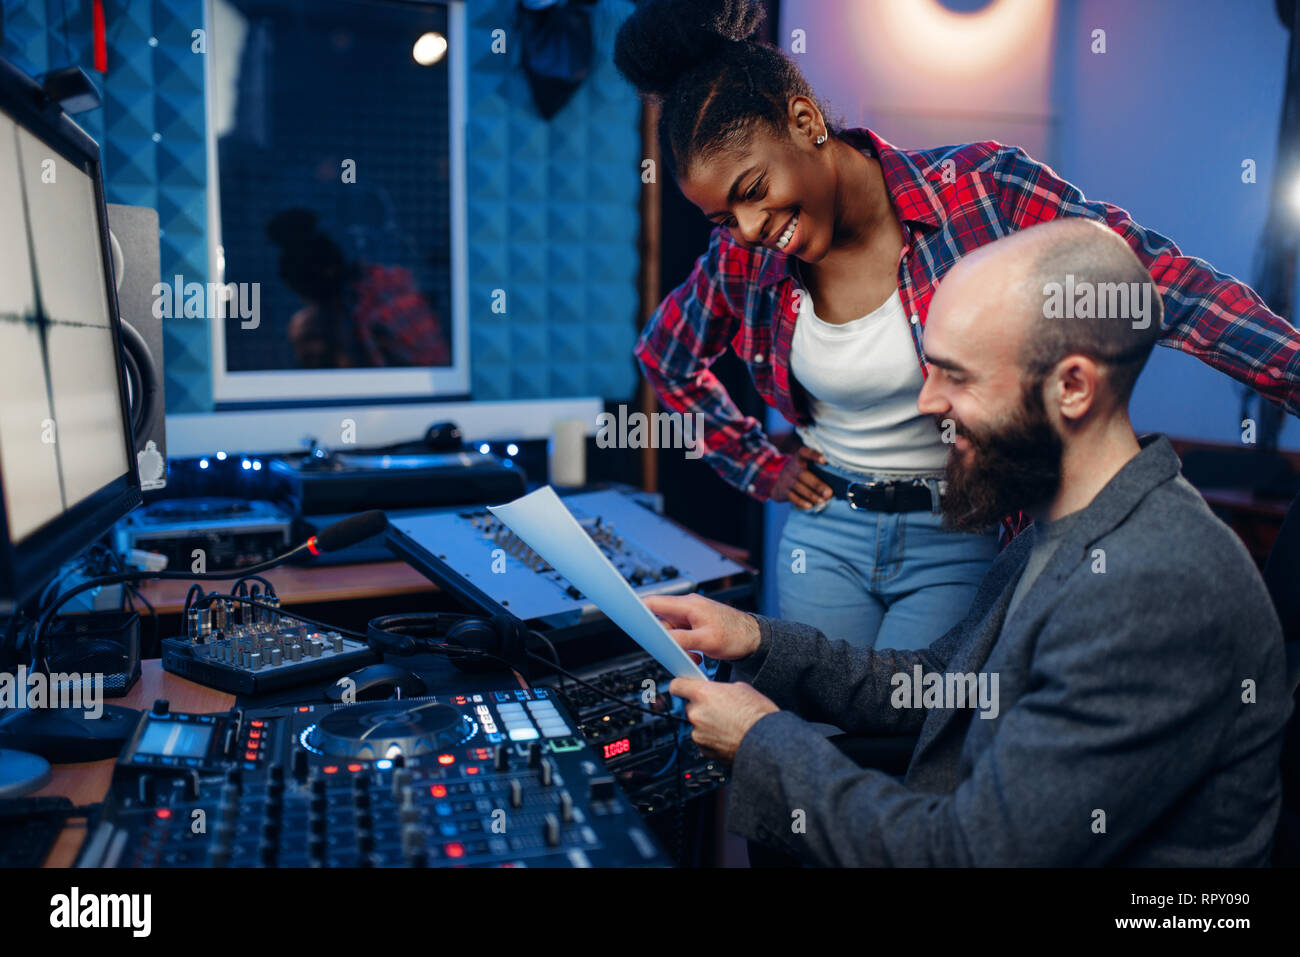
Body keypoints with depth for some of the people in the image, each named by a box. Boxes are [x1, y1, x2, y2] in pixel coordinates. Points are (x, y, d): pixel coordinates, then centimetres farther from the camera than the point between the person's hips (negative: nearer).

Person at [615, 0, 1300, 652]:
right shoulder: (743, 258, -6)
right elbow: (666, 358, 12)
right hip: (825, 535, 3)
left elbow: (1165, 280, -17)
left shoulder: (980, 189, -17)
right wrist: (762, 467, 6)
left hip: (958, 544, -3)